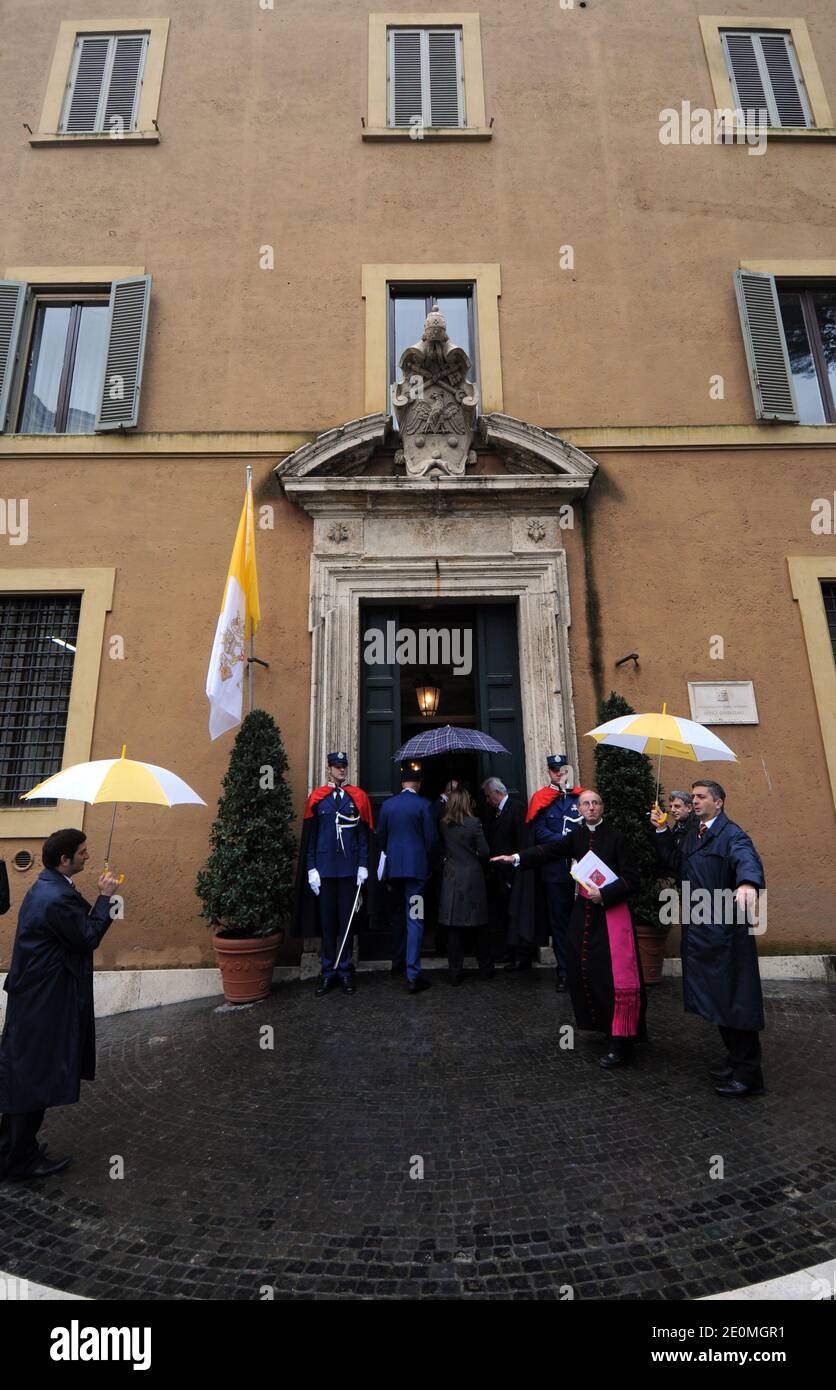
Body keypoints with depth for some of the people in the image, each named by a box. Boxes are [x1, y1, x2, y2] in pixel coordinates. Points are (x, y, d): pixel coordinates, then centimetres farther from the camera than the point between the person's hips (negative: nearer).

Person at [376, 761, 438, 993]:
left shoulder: (387, 804, 3)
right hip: (416, 866, -5)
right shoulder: (424, 805, -9)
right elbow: (431, 837, -8)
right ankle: (413, 974, -7)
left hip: (393, 867, 5)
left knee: (402, 913, 23)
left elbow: (380, 835, 8)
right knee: (414, 917, -3)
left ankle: (397, 962, 33)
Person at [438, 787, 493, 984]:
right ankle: (485, 968, 22)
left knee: (454, 927, 6)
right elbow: (484, 852, -7)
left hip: (451, 877, 3)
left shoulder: (443, 824, -1)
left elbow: (442, 847, 9)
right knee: (479, 926, 11)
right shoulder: (474, 823, -11)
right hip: (472, 877, -2)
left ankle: (455, 972, 11)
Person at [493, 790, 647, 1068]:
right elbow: (550, 850, -6)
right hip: (584, 909, 6)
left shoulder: (615, 838, -10)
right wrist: (518, 858, -17)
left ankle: (621, 1044, 5)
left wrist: (604, 894, -19)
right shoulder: (577, 834, 5)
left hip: (611, 910, -5)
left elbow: (631, 879, -11)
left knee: (615, 976, -5)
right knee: (582, 970, 10)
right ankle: (600, 1023, 32)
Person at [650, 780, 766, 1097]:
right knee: (715, 997, 17)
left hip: (725, 931, -8)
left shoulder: (731, 834, -13)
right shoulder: (691, 835, 14)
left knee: (734, 998, 2)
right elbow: (674, 863, 12)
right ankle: (736, 1059, 33)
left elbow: (746, 859, -33)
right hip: (698, 928, 8)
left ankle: (747, 1074, 16)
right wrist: (662, 831, 3)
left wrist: (747, 883, -54)